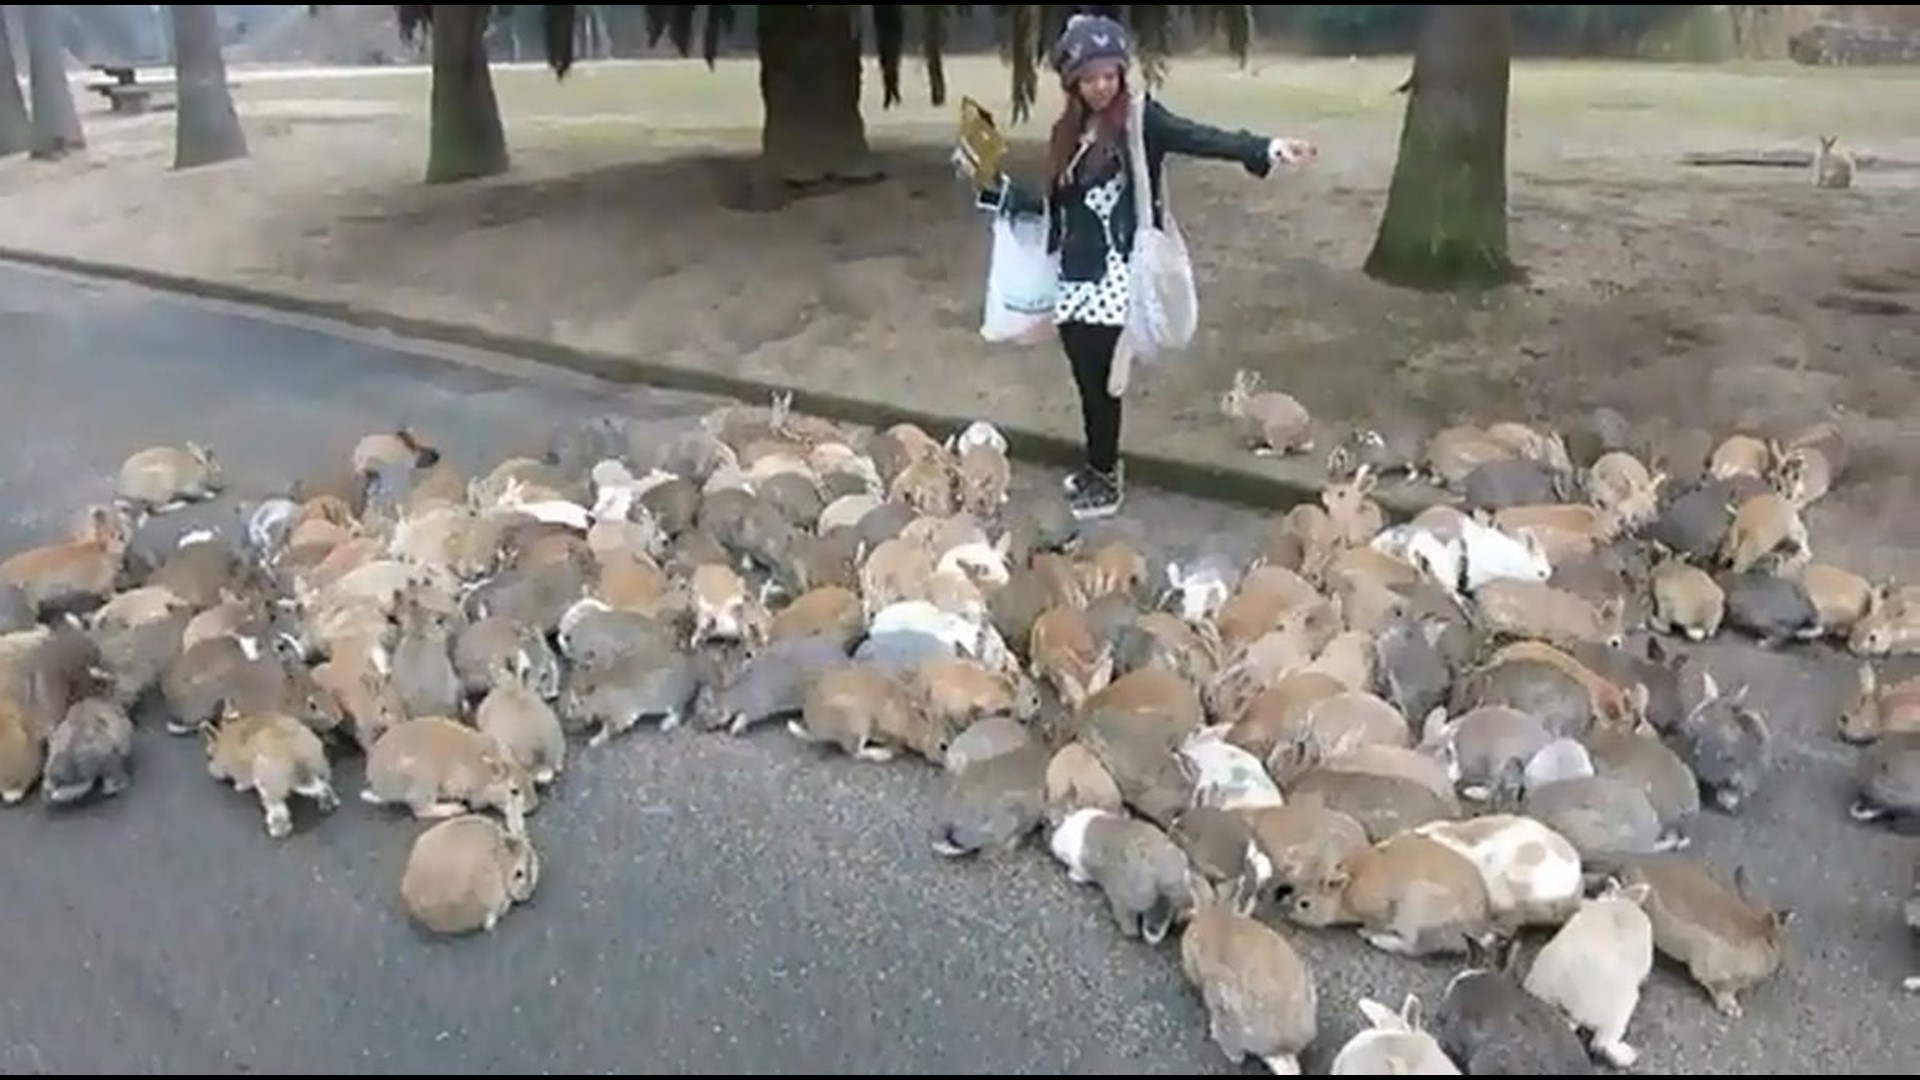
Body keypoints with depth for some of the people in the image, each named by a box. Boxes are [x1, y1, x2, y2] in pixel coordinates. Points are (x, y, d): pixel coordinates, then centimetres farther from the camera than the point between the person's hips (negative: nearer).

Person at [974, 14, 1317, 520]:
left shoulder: (1139, 120, -7)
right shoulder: (1068, 133, 11)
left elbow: (1200, 139, -21)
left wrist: (1267, 148, -36)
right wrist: (996, 190, 18)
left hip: (1114, 278, -6)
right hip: (1074, 278, 6)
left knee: (1102, 381, 0)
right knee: (1087, 380, 13)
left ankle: (1105, 478, 16)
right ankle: (1097, 468, 30)